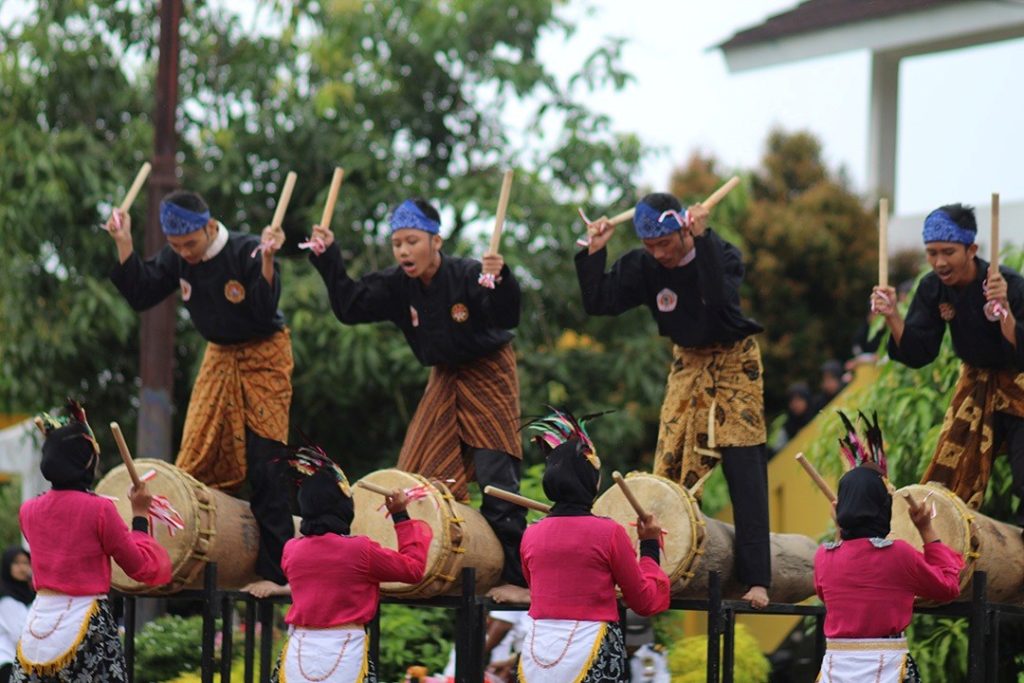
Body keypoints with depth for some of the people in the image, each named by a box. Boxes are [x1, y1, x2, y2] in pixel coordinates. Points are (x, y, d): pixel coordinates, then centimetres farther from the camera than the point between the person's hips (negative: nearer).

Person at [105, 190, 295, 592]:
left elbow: (265, 310, -29)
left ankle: (275, 571, -9)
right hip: (220, 358, 6)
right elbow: (141, 295, -3)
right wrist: (123, 245, -11)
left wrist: (266, 262, -42)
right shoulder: (176, 259, -5)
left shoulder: (246, 252, -23)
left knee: (263, 465, -11)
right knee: (196, 461, 4)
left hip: (263, 358, -6)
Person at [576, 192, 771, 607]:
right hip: (687, 365, 5)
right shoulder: (643, 266, -9)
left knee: (745, 476, -10)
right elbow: (597, 303, -11)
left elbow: (720, 298, -42)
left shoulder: (719, 253, -22)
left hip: (733, 363, -5)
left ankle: (757, 580, -11)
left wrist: (702, 239, -45)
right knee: (670, 471, 1)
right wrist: (594, 252, -21)